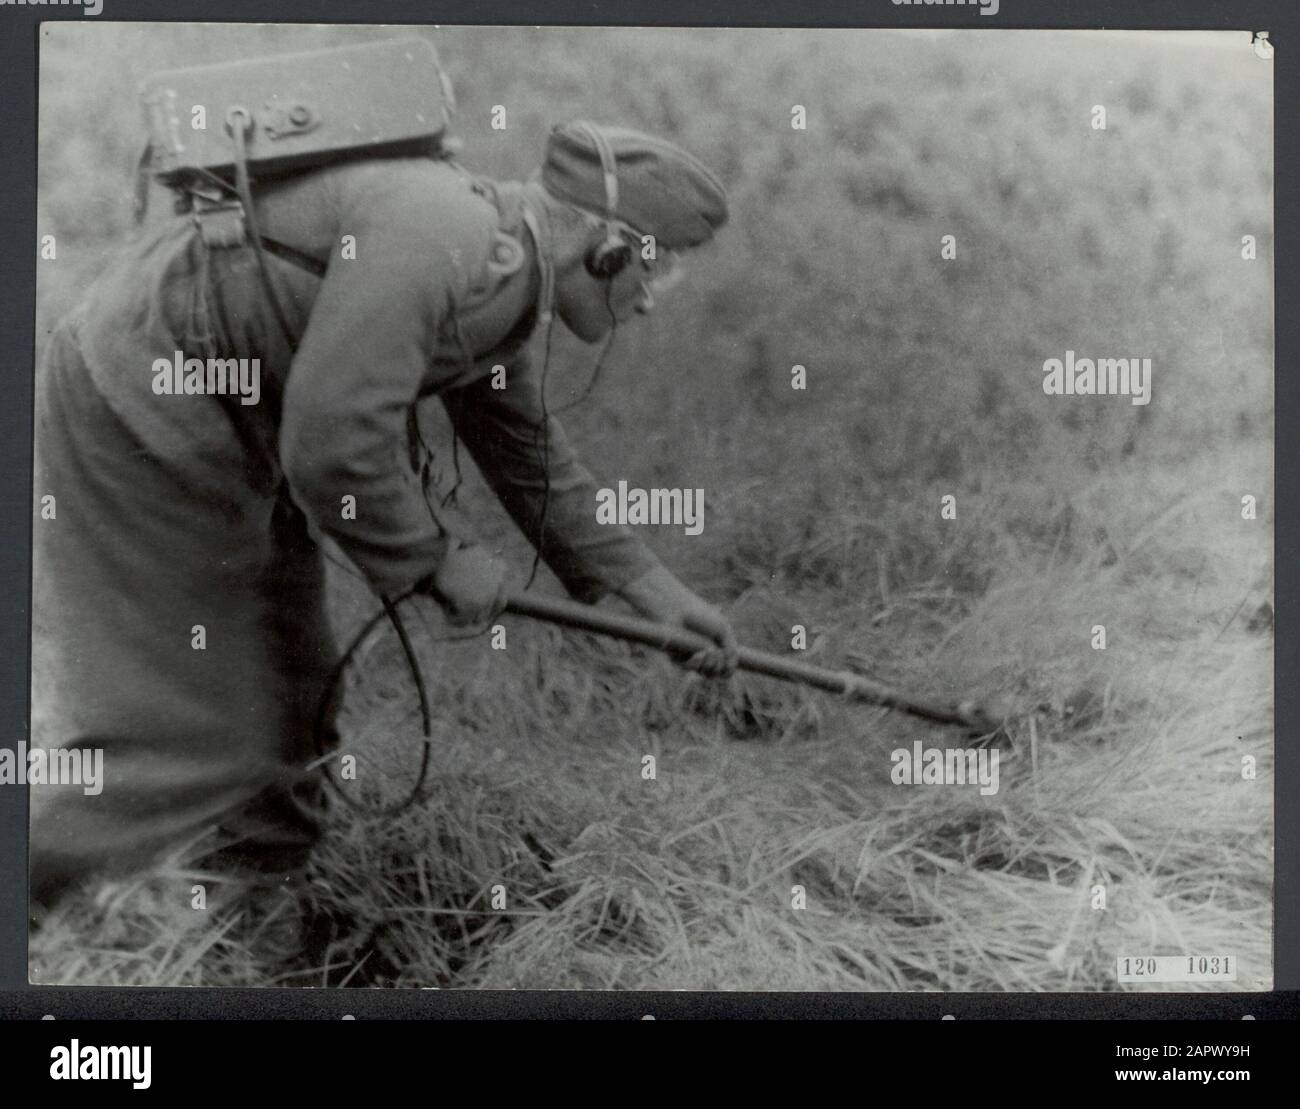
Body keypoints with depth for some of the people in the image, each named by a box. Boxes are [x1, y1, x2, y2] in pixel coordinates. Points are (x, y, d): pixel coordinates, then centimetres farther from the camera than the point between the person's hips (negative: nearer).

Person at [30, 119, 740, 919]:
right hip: (140, 406, -10)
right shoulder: (439, 239, -26)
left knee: (287, 692, 19)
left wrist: (652, 589, 13)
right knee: (181, 740, -5)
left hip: (222, 424, 10)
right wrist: (440, 555, -14)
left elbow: (528, 456, 16)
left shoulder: (501, 276, 6)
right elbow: (331, 442, -30)